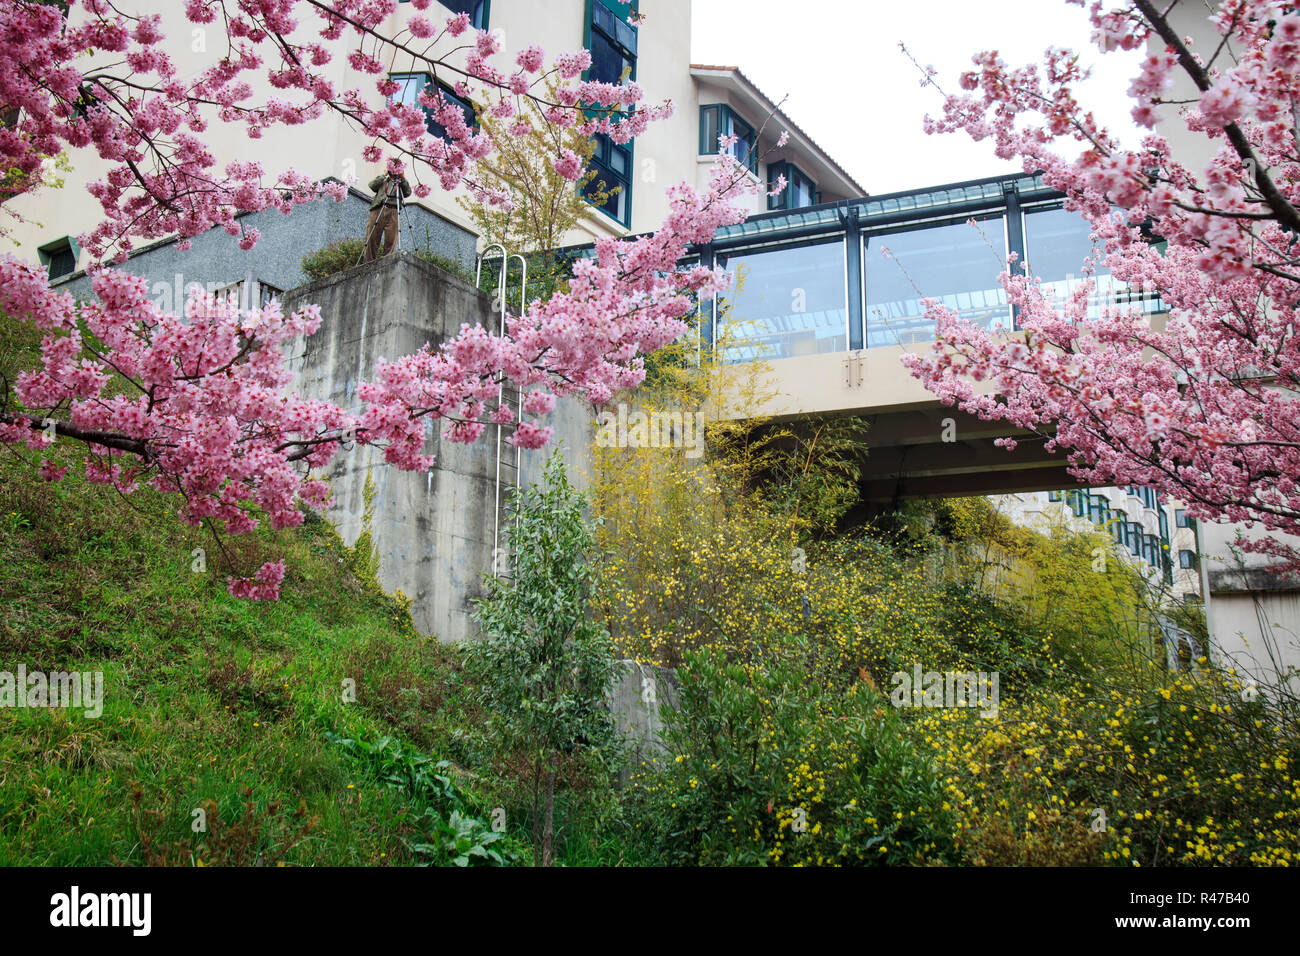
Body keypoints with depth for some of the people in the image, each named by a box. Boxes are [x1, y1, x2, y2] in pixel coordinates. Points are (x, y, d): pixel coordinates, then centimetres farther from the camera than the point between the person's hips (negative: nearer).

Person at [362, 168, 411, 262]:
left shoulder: (401, 184, 26)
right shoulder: (383, 181, 28)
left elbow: (408, 192, 7)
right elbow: (372, 185, 9)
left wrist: (403, 179, -2)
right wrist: (384, 175, 10)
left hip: (393, 211, 0)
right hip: (378, 210, 0)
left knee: (391, 240, -13)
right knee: (372, 238, -10)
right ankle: (368, 264, -12)